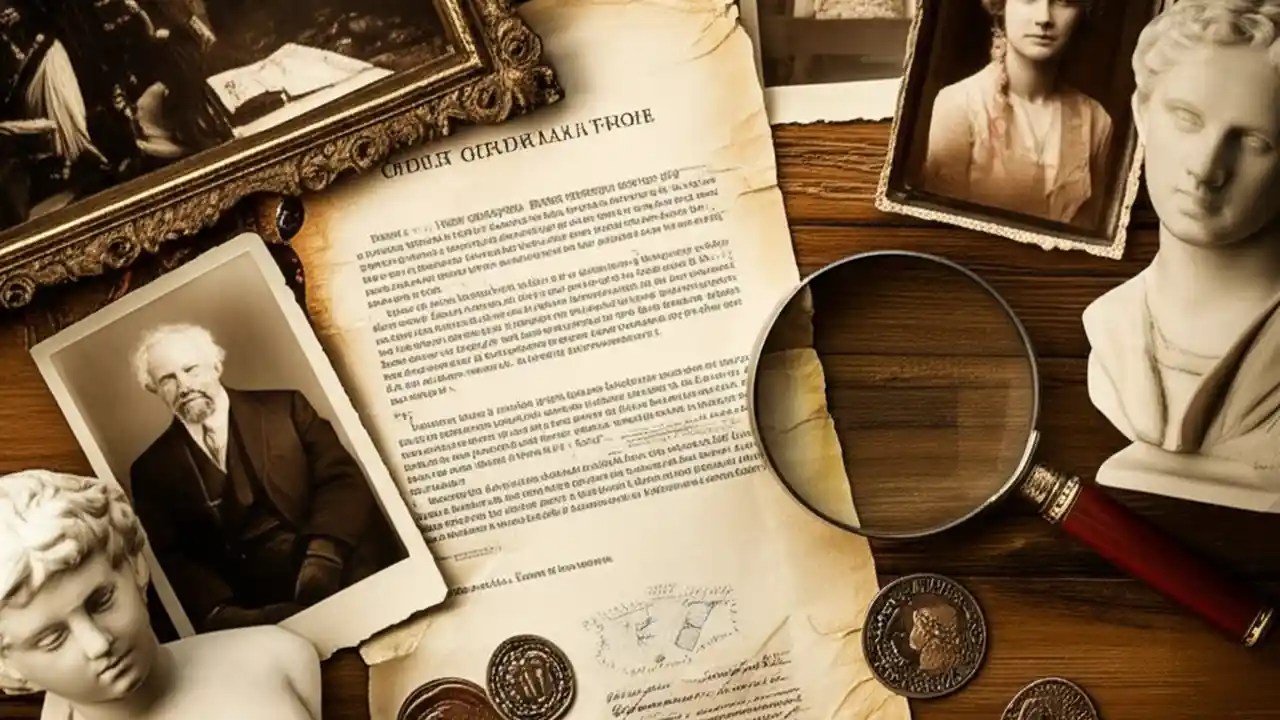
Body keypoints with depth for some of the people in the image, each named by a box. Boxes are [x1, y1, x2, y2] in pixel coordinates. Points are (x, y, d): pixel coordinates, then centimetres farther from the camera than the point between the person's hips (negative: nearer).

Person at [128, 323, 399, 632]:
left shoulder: (284, 408, 12)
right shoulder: (152, 470, 14)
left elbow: (344, 480, 3)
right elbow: (168, 560, 6)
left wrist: (323, 554, -15)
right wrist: (219, 612, -14)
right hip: (254, 612, 0)